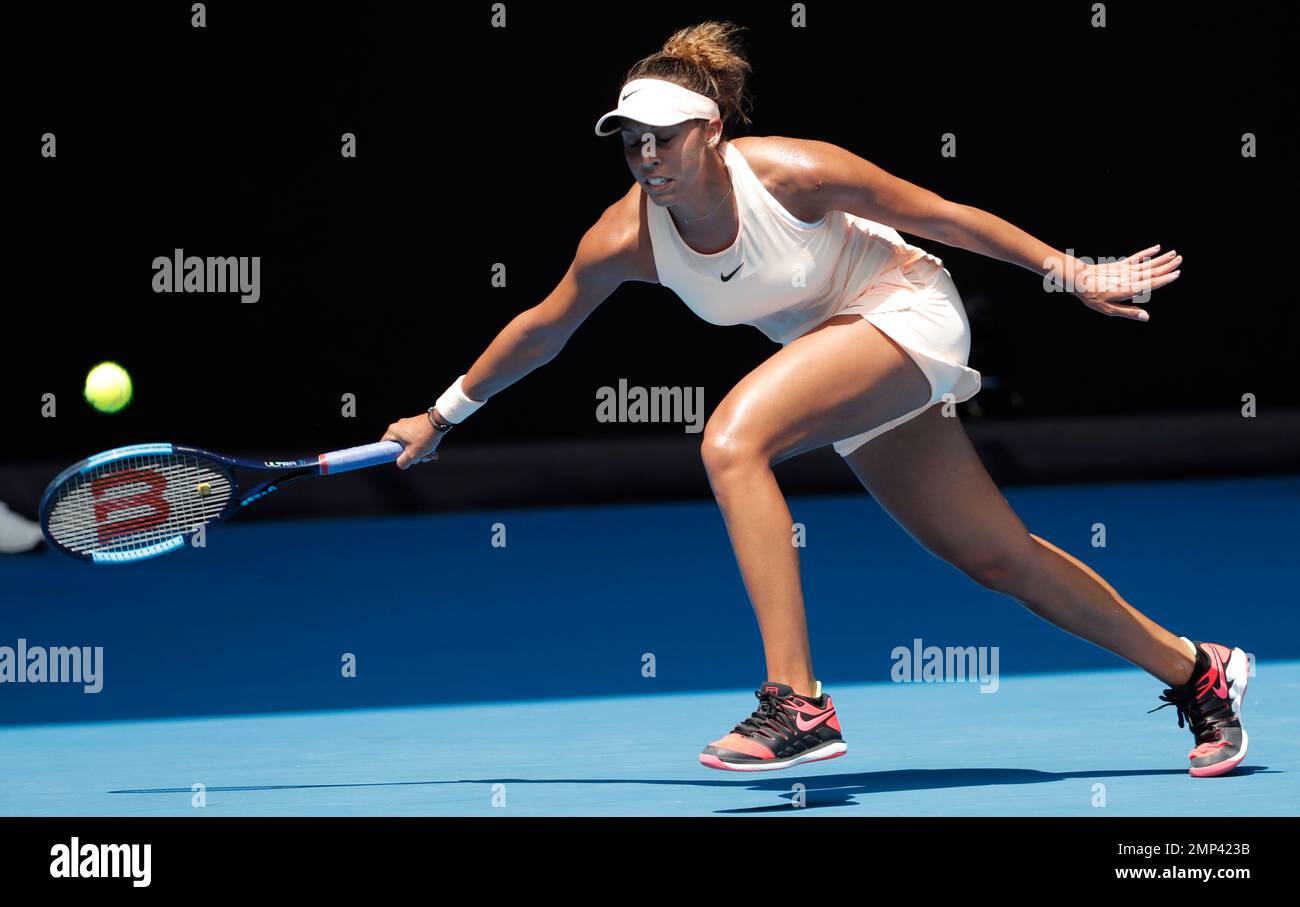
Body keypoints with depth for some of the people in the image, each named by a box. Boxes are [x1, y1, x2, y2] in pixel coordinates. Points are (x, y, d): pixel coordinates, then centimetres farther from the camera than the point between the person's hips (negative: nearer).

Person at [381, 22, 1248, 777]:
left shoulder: (791, 172, -26)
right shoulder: (625, 239, -13)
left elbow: (943, 216, -15)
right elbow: (542, 328, 5)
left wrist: (1074, 275, -11)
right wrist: (444, 414, 12)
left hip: (908, 315, -6)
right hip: (847, 368, 6)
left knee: (731, 441, -28)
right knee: (1001, 559, 9)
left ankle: (797, 705, -30)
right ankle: (1195, 670, 28)